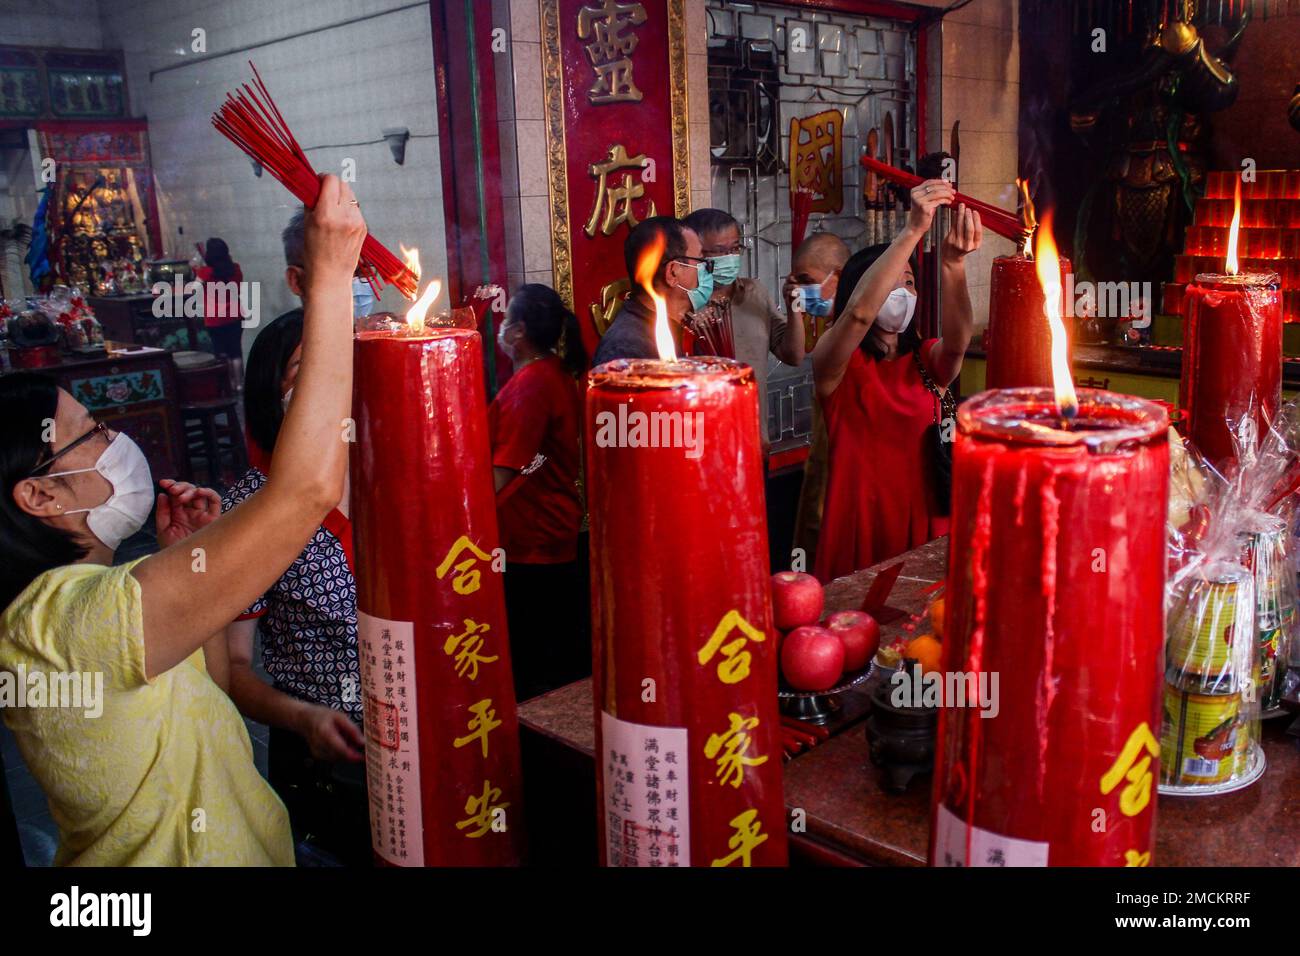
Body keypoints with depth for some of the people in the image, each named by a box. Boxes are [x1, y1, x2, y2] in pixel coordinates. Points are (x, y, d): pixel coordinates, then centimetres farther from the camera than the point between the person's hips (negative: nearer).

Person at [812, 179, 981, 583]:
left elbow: (957, 341, -17)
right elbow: (858, 312, -26)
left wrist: (952, 262, -33)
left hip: (925, 529, 4)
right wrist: (913, 231, -30)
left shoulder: (925, 360, 6)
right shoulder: (833, 363, -5)